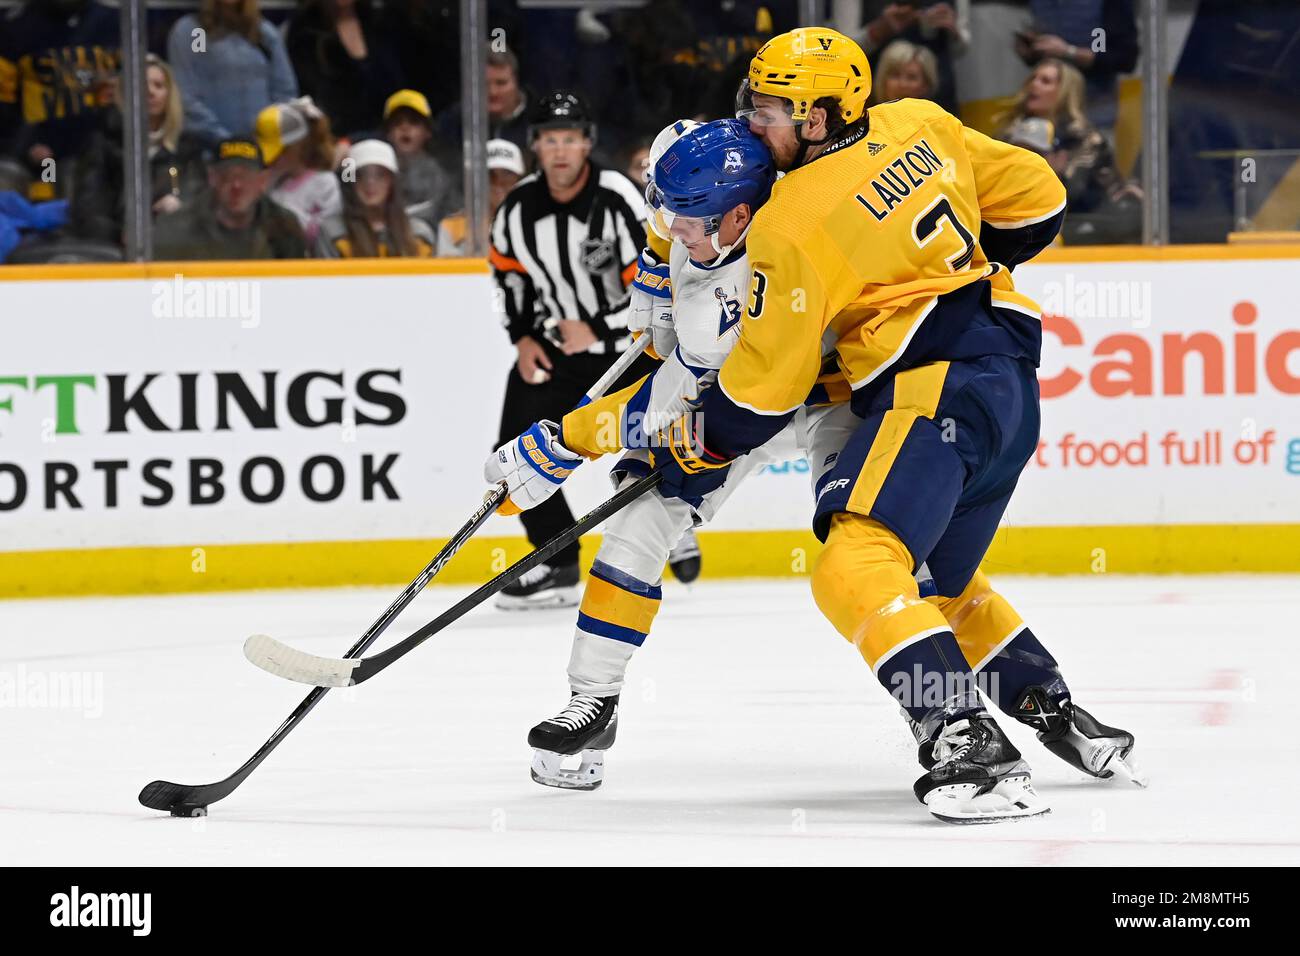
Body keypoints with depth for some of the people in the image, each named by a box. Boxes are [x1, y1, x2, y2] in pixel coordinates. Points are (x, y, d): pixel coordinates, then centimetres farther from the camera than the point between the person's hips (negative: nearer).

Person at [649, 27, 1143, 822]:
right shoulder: (921, 126, 9)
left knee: (858, 568, -22)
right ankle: (1063, 719, 28)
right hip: (1012, 382, 10)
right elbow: (1035, 198, 17)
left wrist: (701, 453, 11)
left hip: (938, 390, -10)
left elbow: (766, 386, -5)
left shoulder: (794, 225, -10)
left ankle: (968, 746, -34)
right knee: (936, 580, 24)